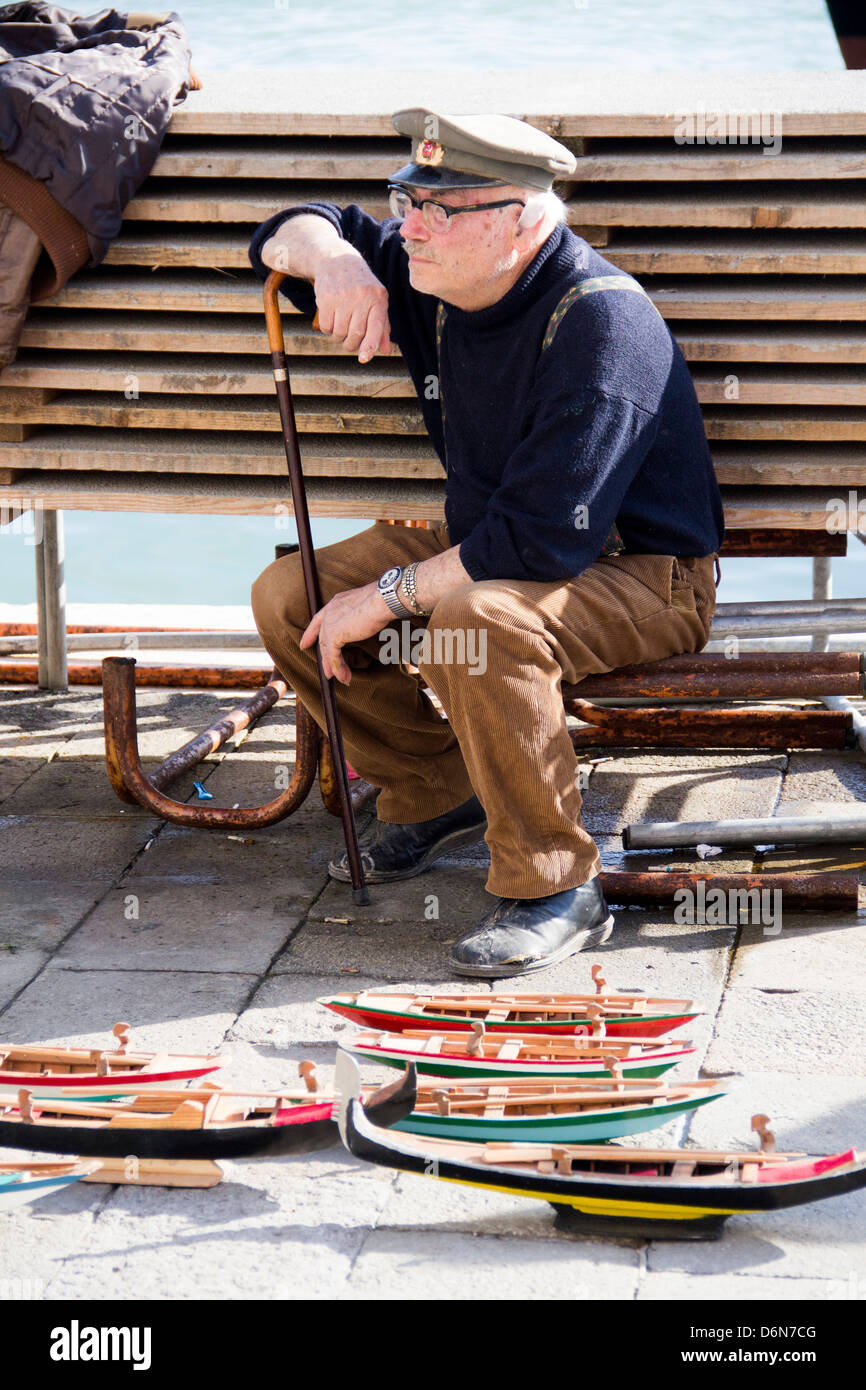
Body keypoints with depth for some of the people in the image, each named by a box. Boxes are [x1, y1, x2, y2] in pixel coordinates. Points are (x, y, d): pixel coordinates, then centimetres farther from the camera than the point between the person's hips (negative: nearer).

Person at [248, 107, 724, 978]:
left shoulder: (601, 321, -29)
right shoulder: (434, 276, -3)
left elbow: (546, 537, -35)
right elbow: (287, 235, 13)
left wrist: (387, 598, -27)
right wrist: (329, 257, -13)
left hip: (638, 574, -8)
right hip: (484, 544, 9)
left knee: (478, 622, -38)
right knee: (289, 597, -2)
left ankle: (554, 887, -22)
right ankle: (438, 795, 15)